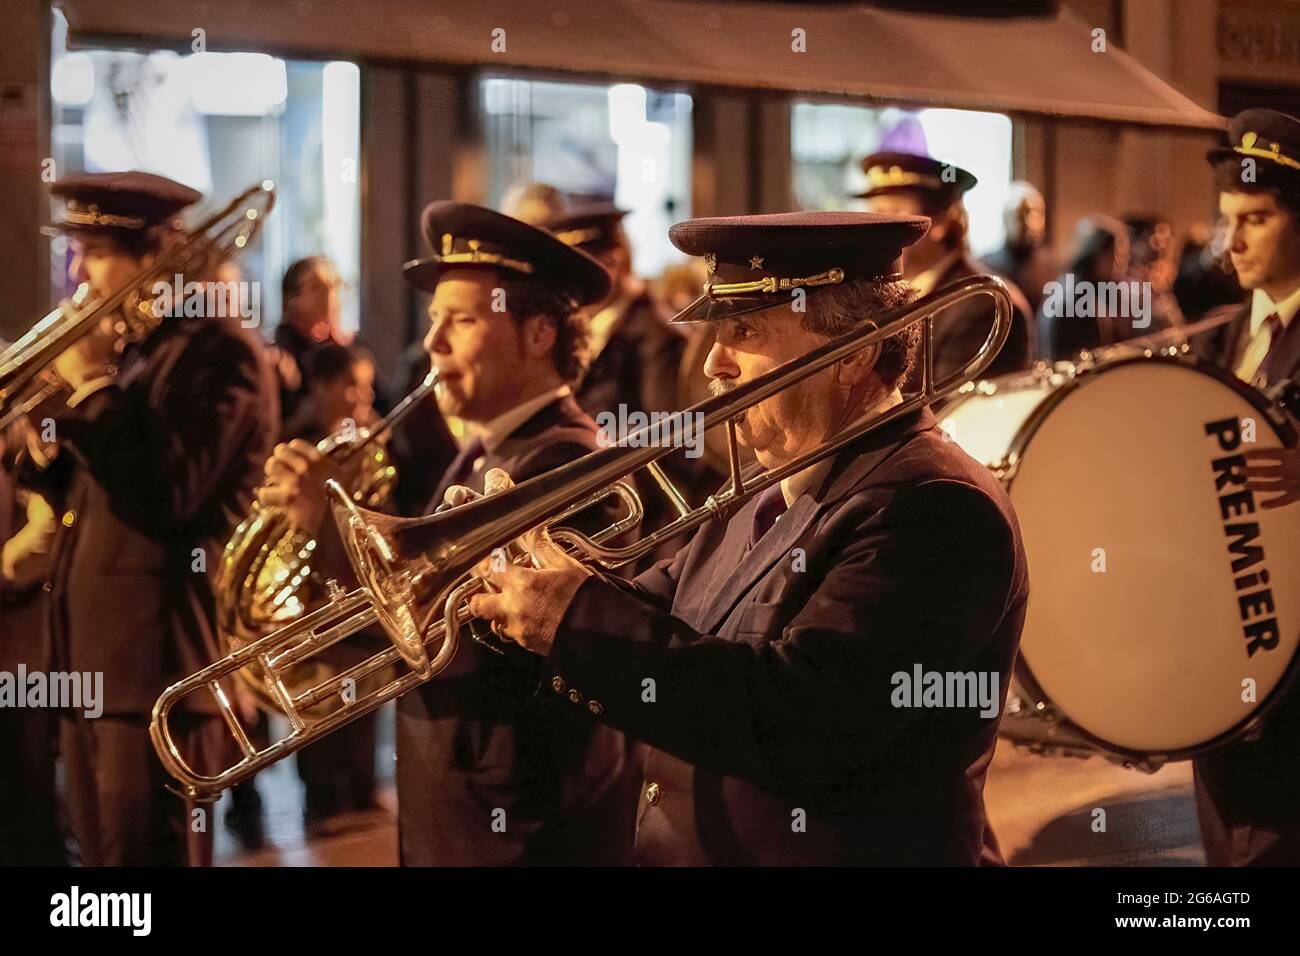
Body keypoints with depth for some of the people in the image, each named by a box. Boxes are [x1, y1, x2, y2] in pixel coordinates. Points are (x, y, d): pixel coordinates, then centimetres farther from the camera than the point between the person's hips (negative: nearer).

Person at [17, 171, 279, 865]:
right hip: (91, 663, 10)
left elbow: (166, 495, -22)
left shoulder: (219, 352, -11)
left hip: (157, 665, -9)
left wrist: (90, 384, -15)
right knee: (103, 856, 14)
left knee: (147, 856, -5)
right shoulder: (129, 351, 18)